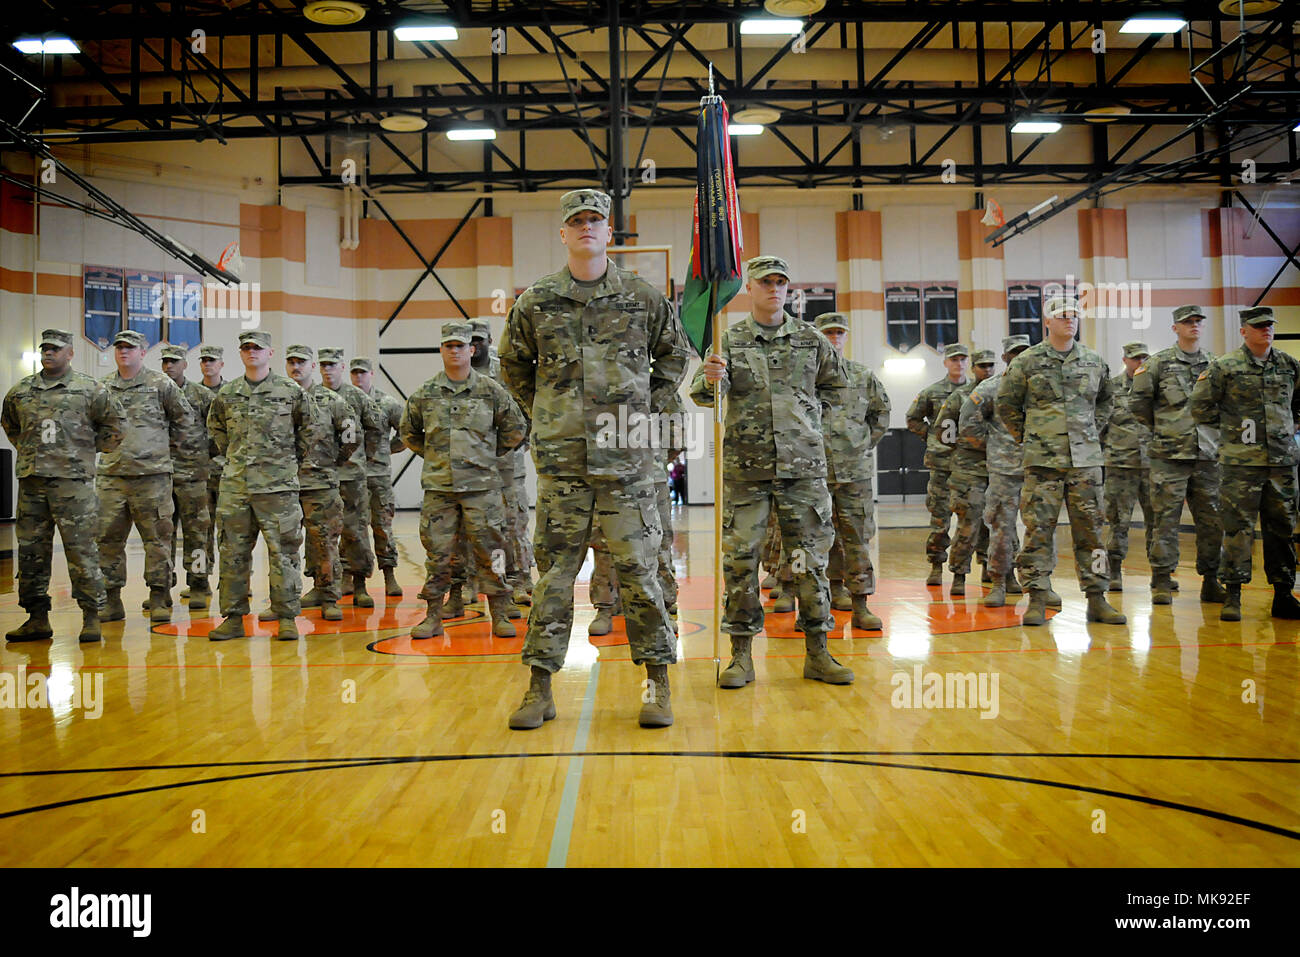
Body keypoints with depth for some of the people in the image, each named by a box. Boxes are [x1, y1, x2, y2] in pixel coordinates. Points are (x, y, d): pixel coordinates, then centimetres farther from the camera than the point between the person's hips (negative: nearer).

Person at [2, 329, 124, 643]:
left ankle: (91, 617, 2)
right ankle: (37, 617, 16)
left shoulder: (90, 389, 1)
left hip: (73, 479, -4)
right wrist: (26, 450, 19)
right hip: (30, 479, 5)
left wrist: (95, 449, 7)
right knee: (31, 550, 7)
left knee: (81, 549, -5)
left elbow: (116, 421, 8)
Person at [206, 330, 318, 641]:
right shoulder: (227, 393, 9)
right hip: (234, 484, 4)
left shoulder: (290, 391, 1)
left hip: (278, 484, -3)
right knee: (233, 553, 6)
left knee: (283, 552, -1)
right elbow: (215, 425, 26)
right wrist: (232, 454, 17)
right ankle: (233, 618, 15)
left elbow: (308, 428, 11)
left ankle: (287, 618, 6)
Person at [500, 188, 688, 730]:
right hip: (561, 458, 1)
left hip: (627, 456, -1)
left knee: (637, 566, 1)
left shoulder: (644, 298, 5)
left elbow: (674, 355, 18)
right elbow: (514, 366, 20)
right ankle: (540, 686, 13)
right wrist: (542, 415, 12)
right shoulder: (536, 302, 6)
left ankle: (657, 683, 13)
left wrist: (649, 409, 10)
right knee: (555, 568, 5)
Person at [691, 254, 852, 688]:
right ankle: (741, 655, 9)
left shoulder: (810, 338, 8)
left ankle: (817, 653, 13)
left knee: (811, 558, 3)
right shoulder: (731, 340, 3)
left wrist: (805, 412, 12)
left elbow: (836, 383, 23)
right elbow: (702, 395, -8)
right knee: (740, 558, 0)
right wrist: (709, 379, -30)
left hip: (803, 465, 1)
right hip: (745, 467, -1)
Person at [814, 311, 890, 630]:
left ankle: (860, 605, -1)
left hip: (856, 469, 1)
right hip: (816, 469, -1)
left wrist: (867, 443, 14)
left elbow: (881, 410, 22)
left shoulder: (863, 375, 9)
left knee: (858, 534, -3)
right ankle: (834, 586, 23)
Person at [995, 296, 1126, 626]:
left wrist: (1095, 430, 16)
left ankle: (1096, 599, 12)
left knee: (1090, 528, 5)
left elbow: (1105, 399, 26)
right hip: (1043, 460, -3)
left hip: (1086, 459, 3)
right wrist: (1026, 436, 5)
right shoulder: (1027, 361, 0)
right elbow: (1006, 403, 7)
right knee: (1039, 529, -3)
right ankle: (1037, 600, 3)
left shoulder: (1094, 361, 10)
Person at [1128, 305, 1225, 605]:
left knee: (1212, 520, 7)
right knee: (1165, 518, -2)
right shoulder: (1159, 363, -1)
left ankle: (1211, 582, 17)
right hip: (1169, 455, -4)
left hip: (1207, 455, 4)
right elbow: (1138, 402, 2)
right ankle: (1162, 582, 5)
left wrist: (1213, 430, 15)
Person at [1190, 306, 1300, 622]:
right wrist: (1232, 427, 5)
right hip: (1241, 461, -4)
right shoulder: (1225, 367, -3)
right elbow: (1201, 407, 1)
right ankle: (1232, 596, 2)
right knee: (1239, 528, -4)